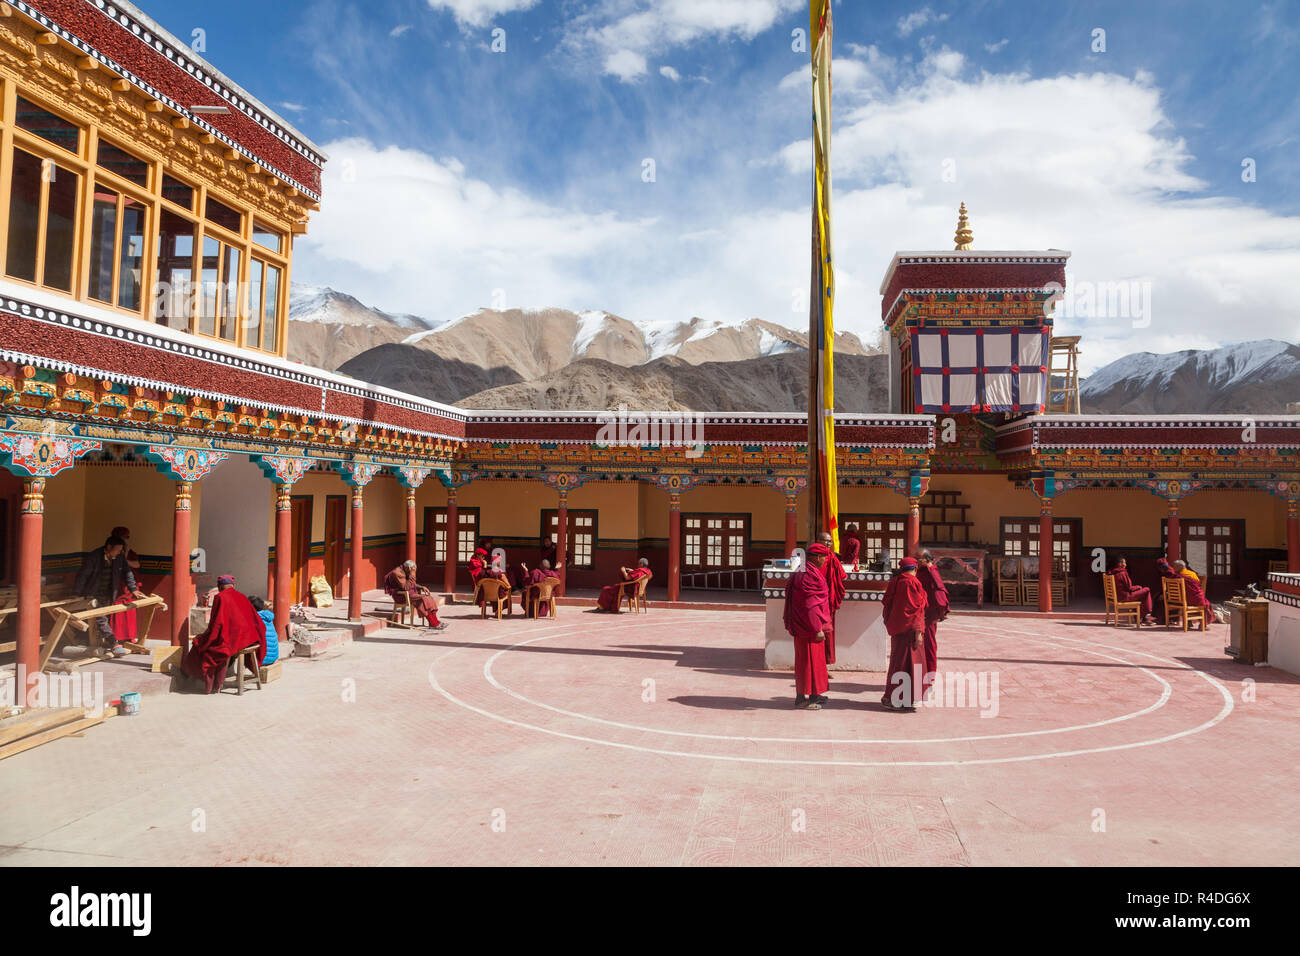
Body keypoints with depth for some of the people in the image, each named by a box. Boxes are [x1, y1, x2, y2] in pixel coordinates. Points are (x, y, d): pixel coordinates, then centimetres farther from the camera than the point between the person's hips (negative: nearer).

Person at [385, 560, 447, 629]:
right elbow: (406, 587, -27)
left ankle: (435, 622, -13)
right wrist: (411, 576, -24)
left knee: (429, 598, -8)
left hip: (408, 593, 9)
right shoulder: (397, 573, -19)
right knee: (423, 600, -25)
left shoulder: (405, 572, 11)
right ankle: (433, 624, -20)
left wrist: (422, 587, 4)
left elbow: (413, 584, 20)